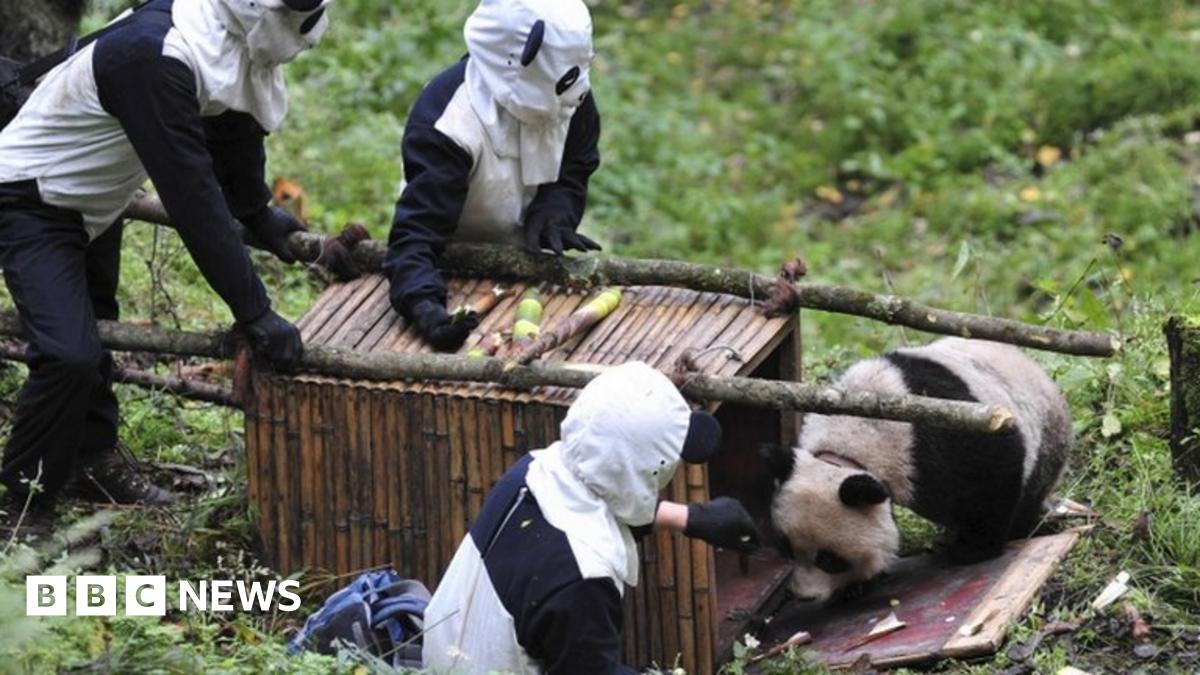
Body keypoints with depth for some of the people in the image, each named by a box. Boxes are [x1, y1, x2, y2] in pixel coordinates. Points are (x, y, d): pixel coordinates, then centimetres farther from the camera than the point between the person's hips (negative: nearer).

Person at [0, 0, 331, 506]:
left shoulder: (229, 41, -13)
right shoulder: (154, 58, -39)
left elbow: (233, 123, 9)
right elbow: (193, 196, -38)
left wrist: (258, 213, 21)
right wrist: (254, 313, -34)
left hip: (93, 197, 10)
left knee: (92, 333, 23)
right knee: (68, 355, -19)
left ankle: (92, 464, 40)